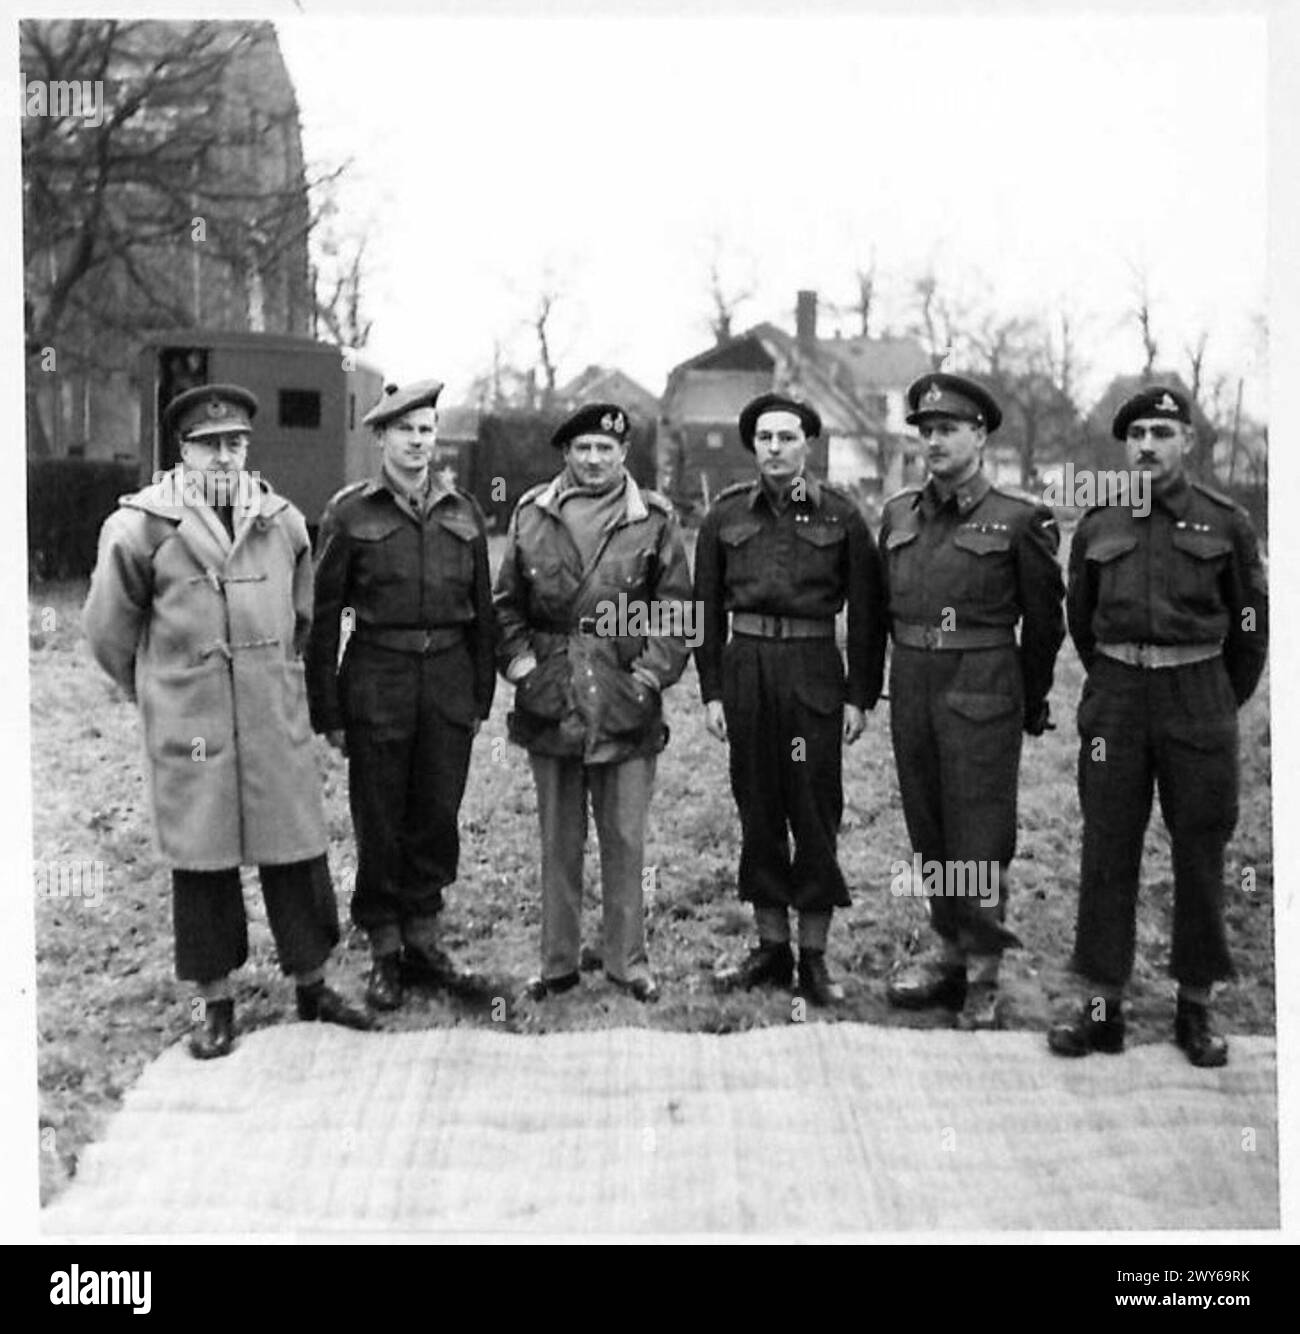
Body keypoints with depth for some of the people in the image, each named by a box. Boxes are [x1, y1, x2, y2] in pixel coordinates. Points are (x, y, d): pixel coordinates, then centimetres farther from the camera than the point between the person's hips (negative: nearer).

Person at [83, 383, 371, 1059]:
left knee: (297, 852, 7)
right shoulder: (138, 527, -7)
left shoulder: (284, 522, 4)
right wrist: (162, 692, 13)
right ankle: (213, 999, 21)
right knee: (201, 862, 6)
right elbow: (109, 629, 4)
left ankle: (311, 985, 23)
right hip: (189, 728, -3)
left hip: (277, 722, 3)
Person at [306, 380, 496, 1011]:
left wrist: (482, 695, 8)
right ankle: (385, 953, 19)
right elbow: (323, 615, -2)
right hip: (378, 681, -3)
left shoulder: (463, 511, 7)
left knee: (438, 817, 9)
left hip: (449, 680, 3)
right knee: (379, 822, 5)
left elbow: (482, 610, 11)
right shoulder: (349, 512, -2)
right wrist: (328, 711, -4)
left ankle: (423, 942, 24)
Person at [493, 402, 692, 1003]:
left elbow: (676, 610, 2)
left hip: (627, 705, -1)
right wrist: (520, 665, -1)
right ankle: (557, 962, 22)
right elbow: (506, 604, 11)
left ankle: (627, 961, 19)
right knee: (558, 840, 10)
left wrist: (650, 675, -7)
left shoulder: (655, 520, 2)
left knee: (625, 840, 5)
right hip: (549, 703, 2)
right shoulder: (531, 515, 7)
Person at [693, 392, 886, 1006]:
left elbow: (865, 612, 2)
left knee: (815, 811, 0)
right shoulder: (725, 515, 6)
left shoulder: (840, 515, 0)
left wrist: (859, 696, -3)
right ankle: (771, 946, 19)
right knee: (757, 809, 8)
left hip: (814, 672, -2)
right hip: (745, 670, 2)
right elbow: (707, 606, 9)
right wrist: (710, 691, 3)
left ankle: (814, 956, 11)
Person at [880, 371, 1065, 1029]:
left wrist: (1032, 703, 8)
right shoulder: (899, 513, 8)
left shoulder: (1019, 518, -6)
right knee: (927, 828, 12)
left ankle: (982, 974, 9)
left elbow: (1044, 621, 1)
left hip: (983, 688, -5)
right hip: (911, 682, 5)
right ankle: (949, 946, 27)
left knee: (979, 835, -1)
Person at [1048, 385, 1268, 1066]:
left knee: (1199, 856, 5)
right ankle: (1101, 1007, 10)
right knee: (1106, 853, 2)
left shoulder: (1225, 522, 0)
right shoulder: (1098, 525, 6)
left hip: (1198, 698, -1)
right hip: (1115, 700, 2)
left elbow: (1250, 624, 8)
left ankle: (1195, 1010, 17)